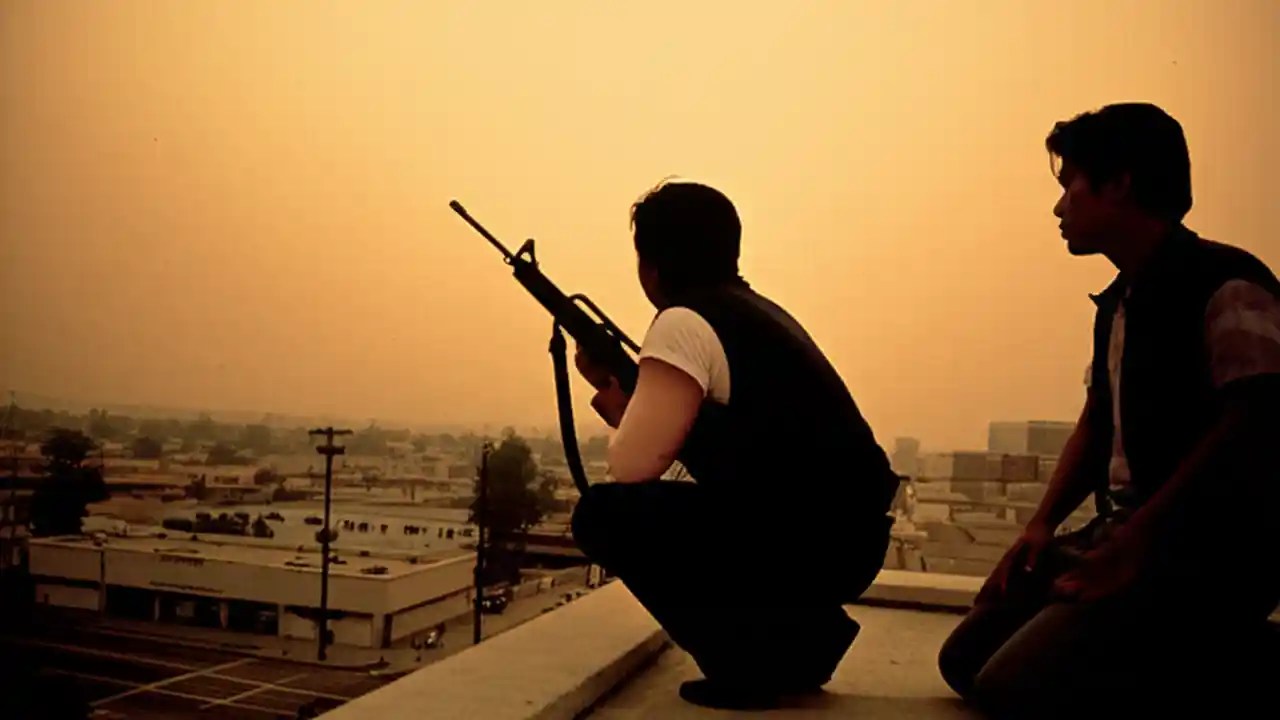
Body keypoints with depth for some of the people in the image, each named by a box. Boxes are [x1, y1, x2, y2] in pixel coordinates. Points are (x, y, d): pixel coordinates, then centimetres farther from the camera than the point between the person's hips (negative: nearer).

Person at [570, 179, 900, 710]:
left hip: (807, 545, -10)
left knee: (603, 515, -5)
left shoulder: (684, 322, -12)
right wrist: (613, 386, 19)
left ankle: (752, 661, -3)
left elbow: (631, 466, -18)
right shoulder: (752, 311, 17)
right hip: (848, 540, 10)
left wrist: (615, 404, 2)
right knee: (670, 505, 28)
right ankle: (804, 633, 21)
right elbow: (674, 432, 24)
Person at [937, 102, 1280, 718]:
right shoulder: (1119, 300, 15)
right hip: (1119, 532, 9)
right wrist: (1043, 524, 7)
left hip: (1207, 552, -9)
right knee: (966, 659, 6)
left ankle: (1230, 667, -1)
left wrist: (1140, 537, -24)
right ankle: (1168, 662, 11)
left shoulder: (1224, 284, -12)